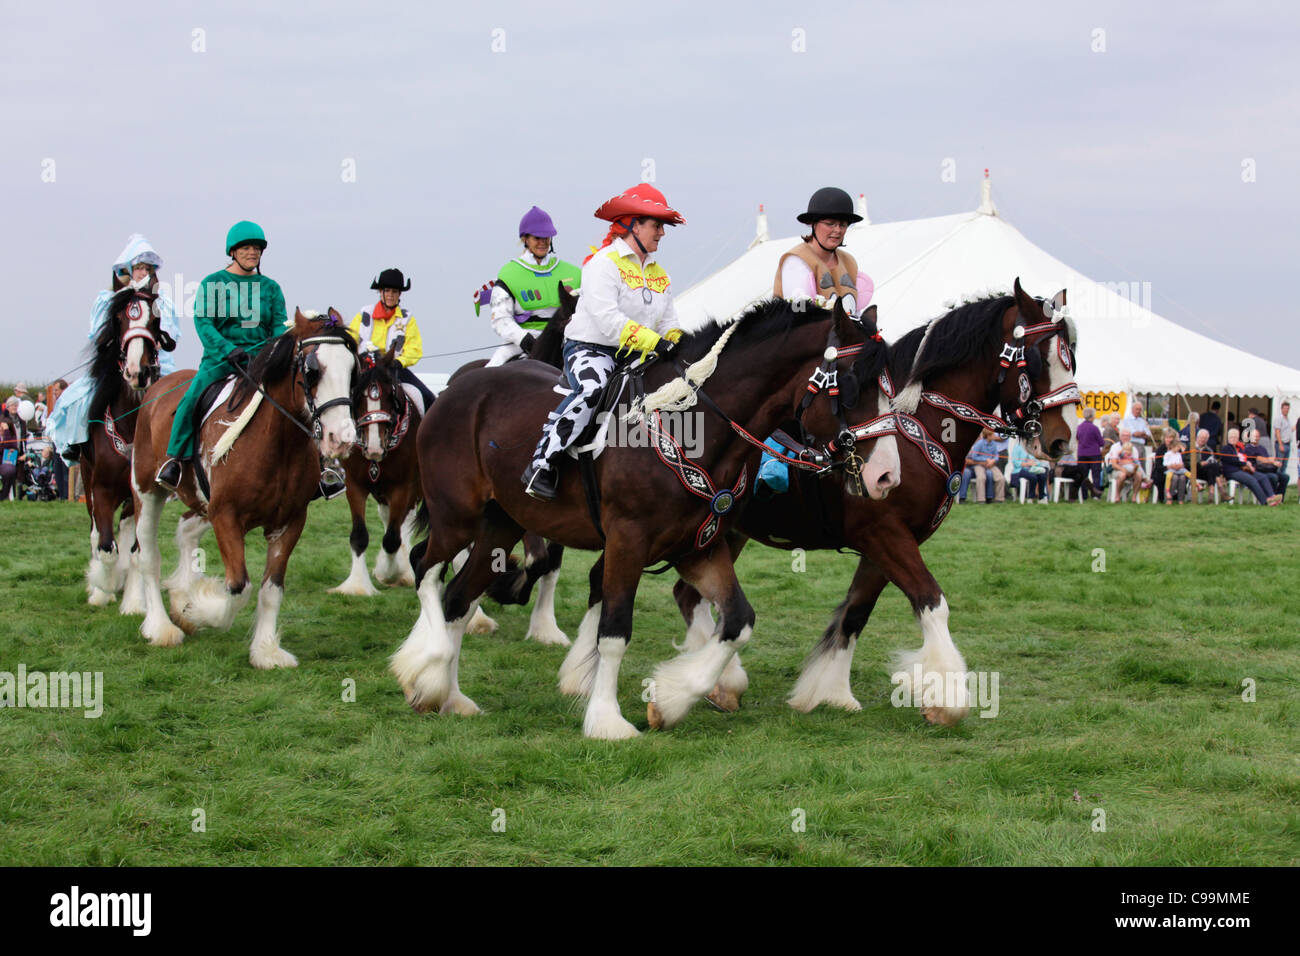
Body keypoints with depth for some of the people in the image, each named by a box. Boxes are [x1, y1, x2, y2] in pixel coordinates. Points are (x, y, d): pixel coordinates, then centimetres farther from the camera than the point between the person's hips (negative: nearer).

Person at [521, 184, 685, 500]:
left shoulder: (658, 273, 18)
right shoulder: (603, 263, -8)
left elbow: (668, 320, 16)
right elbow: (606, 318, -21)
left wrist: (679, 346, -8)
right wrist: (653, 342, -27)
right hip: (590, 347, -8)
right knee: (592, 389, -38)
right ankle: (542, 465, -35)